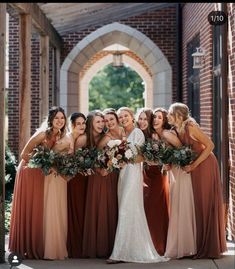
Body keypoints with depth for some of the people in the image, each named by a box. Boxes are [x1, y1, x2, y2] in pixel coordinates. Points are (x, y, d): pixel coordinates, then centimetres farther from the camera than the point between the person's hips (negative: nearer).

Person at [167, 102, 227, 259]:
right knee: (198, 205, 11)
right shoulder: (177, 130, 5)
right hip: (195, 168, 8)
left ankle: (211, 248, 8)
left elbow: (210, 145, -20)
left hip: (205, 165, -8)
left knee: (207, 204, -2)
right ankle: (202, 246, 19)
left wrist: (193, 165, -20)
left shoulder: (190, 127, -19)